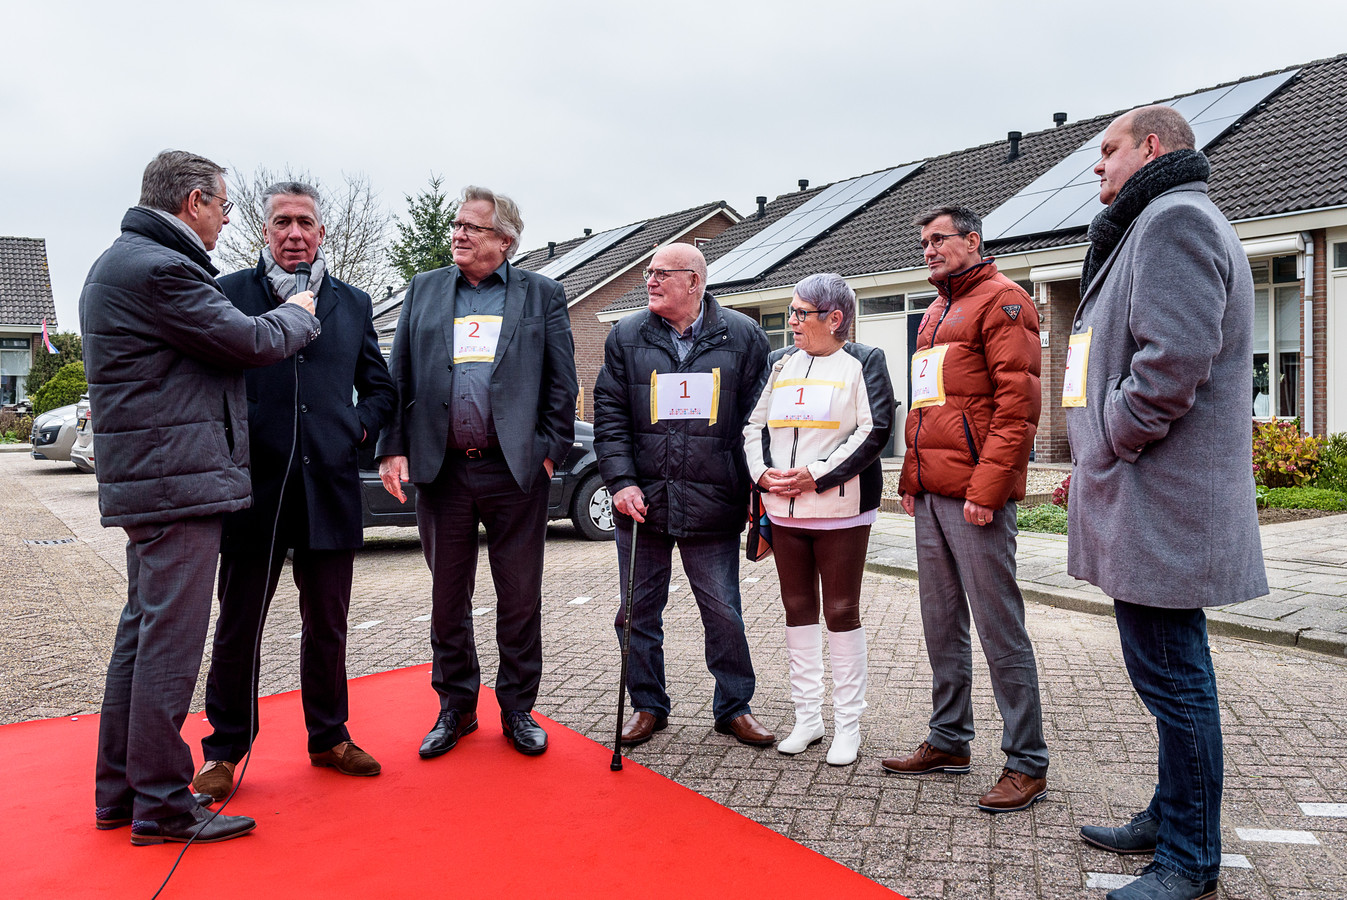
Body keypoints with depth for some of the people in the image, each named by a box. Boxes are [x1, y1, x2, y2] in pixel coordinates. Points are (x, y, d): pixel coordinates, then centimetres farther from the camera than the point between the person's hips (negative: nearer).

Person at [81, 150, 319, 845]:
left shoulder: (125, 262, 19)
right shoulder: (159, 268, -16)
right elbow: (253, 341, -15)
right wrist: (298, 314, 4)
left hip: (145, 479, 11)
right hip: (176, 478, -11)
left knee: (143, 630, 16)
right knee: (171, 637, -5)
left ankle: (119, 789, 26)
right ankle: (162, 803, 4)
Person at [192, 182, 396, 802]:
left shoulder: (353, 304, 13)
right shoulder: (229, 294, 4)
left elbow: (380, 387, 18)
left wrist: (359, 430, 3)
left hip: (328, 488, 3)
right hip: (253, 487, -2)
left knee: (327, 624, 12)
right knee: (239, 624, 7)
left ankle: (329, 736, 28)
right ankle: (224, 750, 23)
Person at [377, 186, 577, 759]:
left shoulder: (542, 296, 6)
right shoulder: (424, 290, 13)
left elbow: (562, 382, 3)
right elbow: (398, 377, 10)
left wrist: (551, 450, -5)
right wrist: (394, 448, 0)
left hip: (516, 470, -2)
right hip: (442, 469, 2)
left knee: (520, 598, 6)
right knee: (447, 598, 11)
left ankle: (518, 708, 22)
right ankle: (455, 706, 27)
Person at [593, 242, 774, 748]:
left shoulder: (743, 336, 2)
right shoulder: (625, 337, 6)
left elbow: (759, 419, 4)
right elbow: (609, 416, 3)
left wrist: (759, 495, 0)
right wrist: (621, 481, -8)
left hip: (713, 503, -2)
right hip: (642, 499, 2)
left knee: (723, 611, 6)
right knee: (640, 610, 11)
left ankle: (735, 707, 24)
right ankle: (647, 706, 28)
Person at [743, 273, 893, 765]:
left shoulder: (864, 362, -1)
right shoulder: (779, 363, 14)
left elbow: (874, 431, -10)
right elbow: (753, 424, 14)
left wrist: (816, 475, -17)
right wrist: (762, 471, -5)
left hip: (841, 510, -5)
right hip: (783, 509, 5)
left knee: (842, 612, 1)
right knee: (798, 609, 10)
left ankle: (848, 724, 14)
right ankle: (807, 717, 22)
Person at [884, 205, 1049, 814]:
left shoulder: (1001, 300, -5)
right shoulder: (935, 314, 22)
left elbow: (1017, 401, -14)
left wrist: (987, 487, -20)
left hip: (975, 495, -9)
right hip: (931, 494, 9)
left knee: (999, 628, -3)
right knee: (941, 624, 14)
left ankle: (1026, 763, 8)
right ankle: (949, 741, 26)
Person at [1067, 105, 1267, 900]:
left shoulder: (1174, 218, -11)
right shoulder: (1150, 225, 22)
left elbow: (1173, 363, -25)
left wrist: (1108, 444, -12)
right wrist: (1100, 469, 14)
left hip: (1159, 506, -11)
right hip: (1143, 506, 11)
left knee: (1172, 677, -1)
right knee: (1168, 671, 18)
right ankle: (1171, 819, 33)